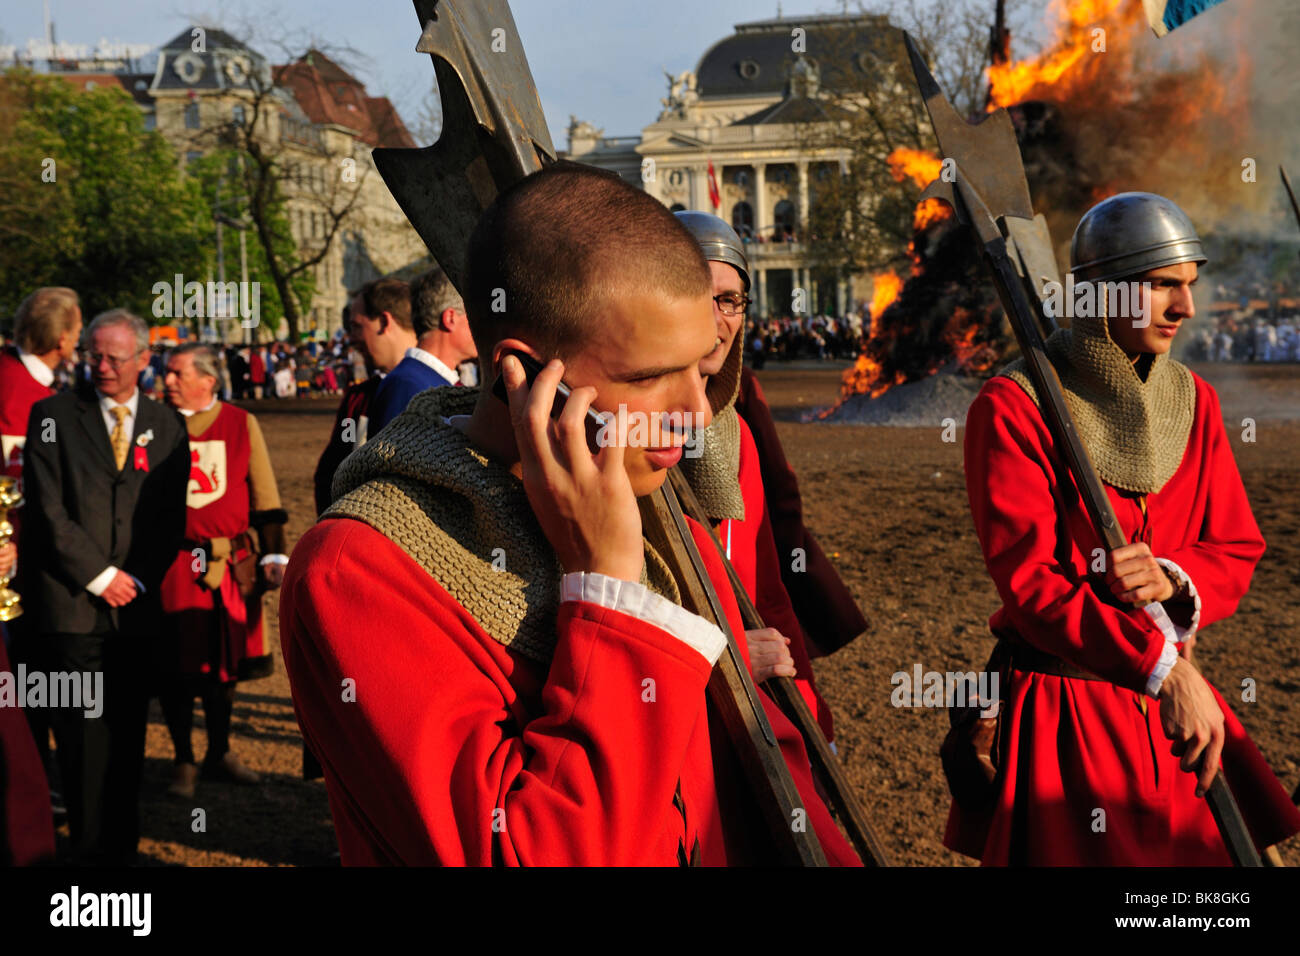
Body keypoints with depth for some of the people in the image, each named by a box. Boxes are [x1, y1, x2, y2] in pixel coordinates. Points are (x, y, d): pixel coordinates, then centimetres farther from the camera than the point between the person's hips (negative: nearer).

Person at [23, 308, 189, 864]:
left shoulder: (166, 426, 10)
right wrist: (100, 576, -9)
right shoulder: (54, 416, 3)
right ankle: (91, 850, 6)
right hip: (71, 601, -2)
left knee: (128, 732, 6)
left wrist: (139, 580, -3)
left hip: (135, 603, 3)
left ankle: (123, 848, 16)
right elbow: (47, 509, -4)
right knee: (83, 731, -3)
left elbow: (171, 516, 10)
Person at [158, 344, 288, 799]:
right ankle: (184, 762, 16)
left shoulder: (241, 424, 3)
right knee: (175, 667, 2)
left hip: (229, 568, 1)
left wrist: (274, 556, 4)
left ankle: (220, 753, 27)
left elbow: (264, 497, 8)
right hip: (171, 568, -1)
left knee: (224, 661, 11)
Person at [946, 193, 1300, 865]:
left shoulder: (1193, 400, 7)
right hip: (1060, 714, -5)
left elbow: (1237, 551, 8)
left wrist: (1172, 579, -15)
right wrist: (1162, 668, -25)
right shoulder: (1014, 406, -12)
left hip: (1174, 706, 5)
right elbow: (1028, 579, -18)